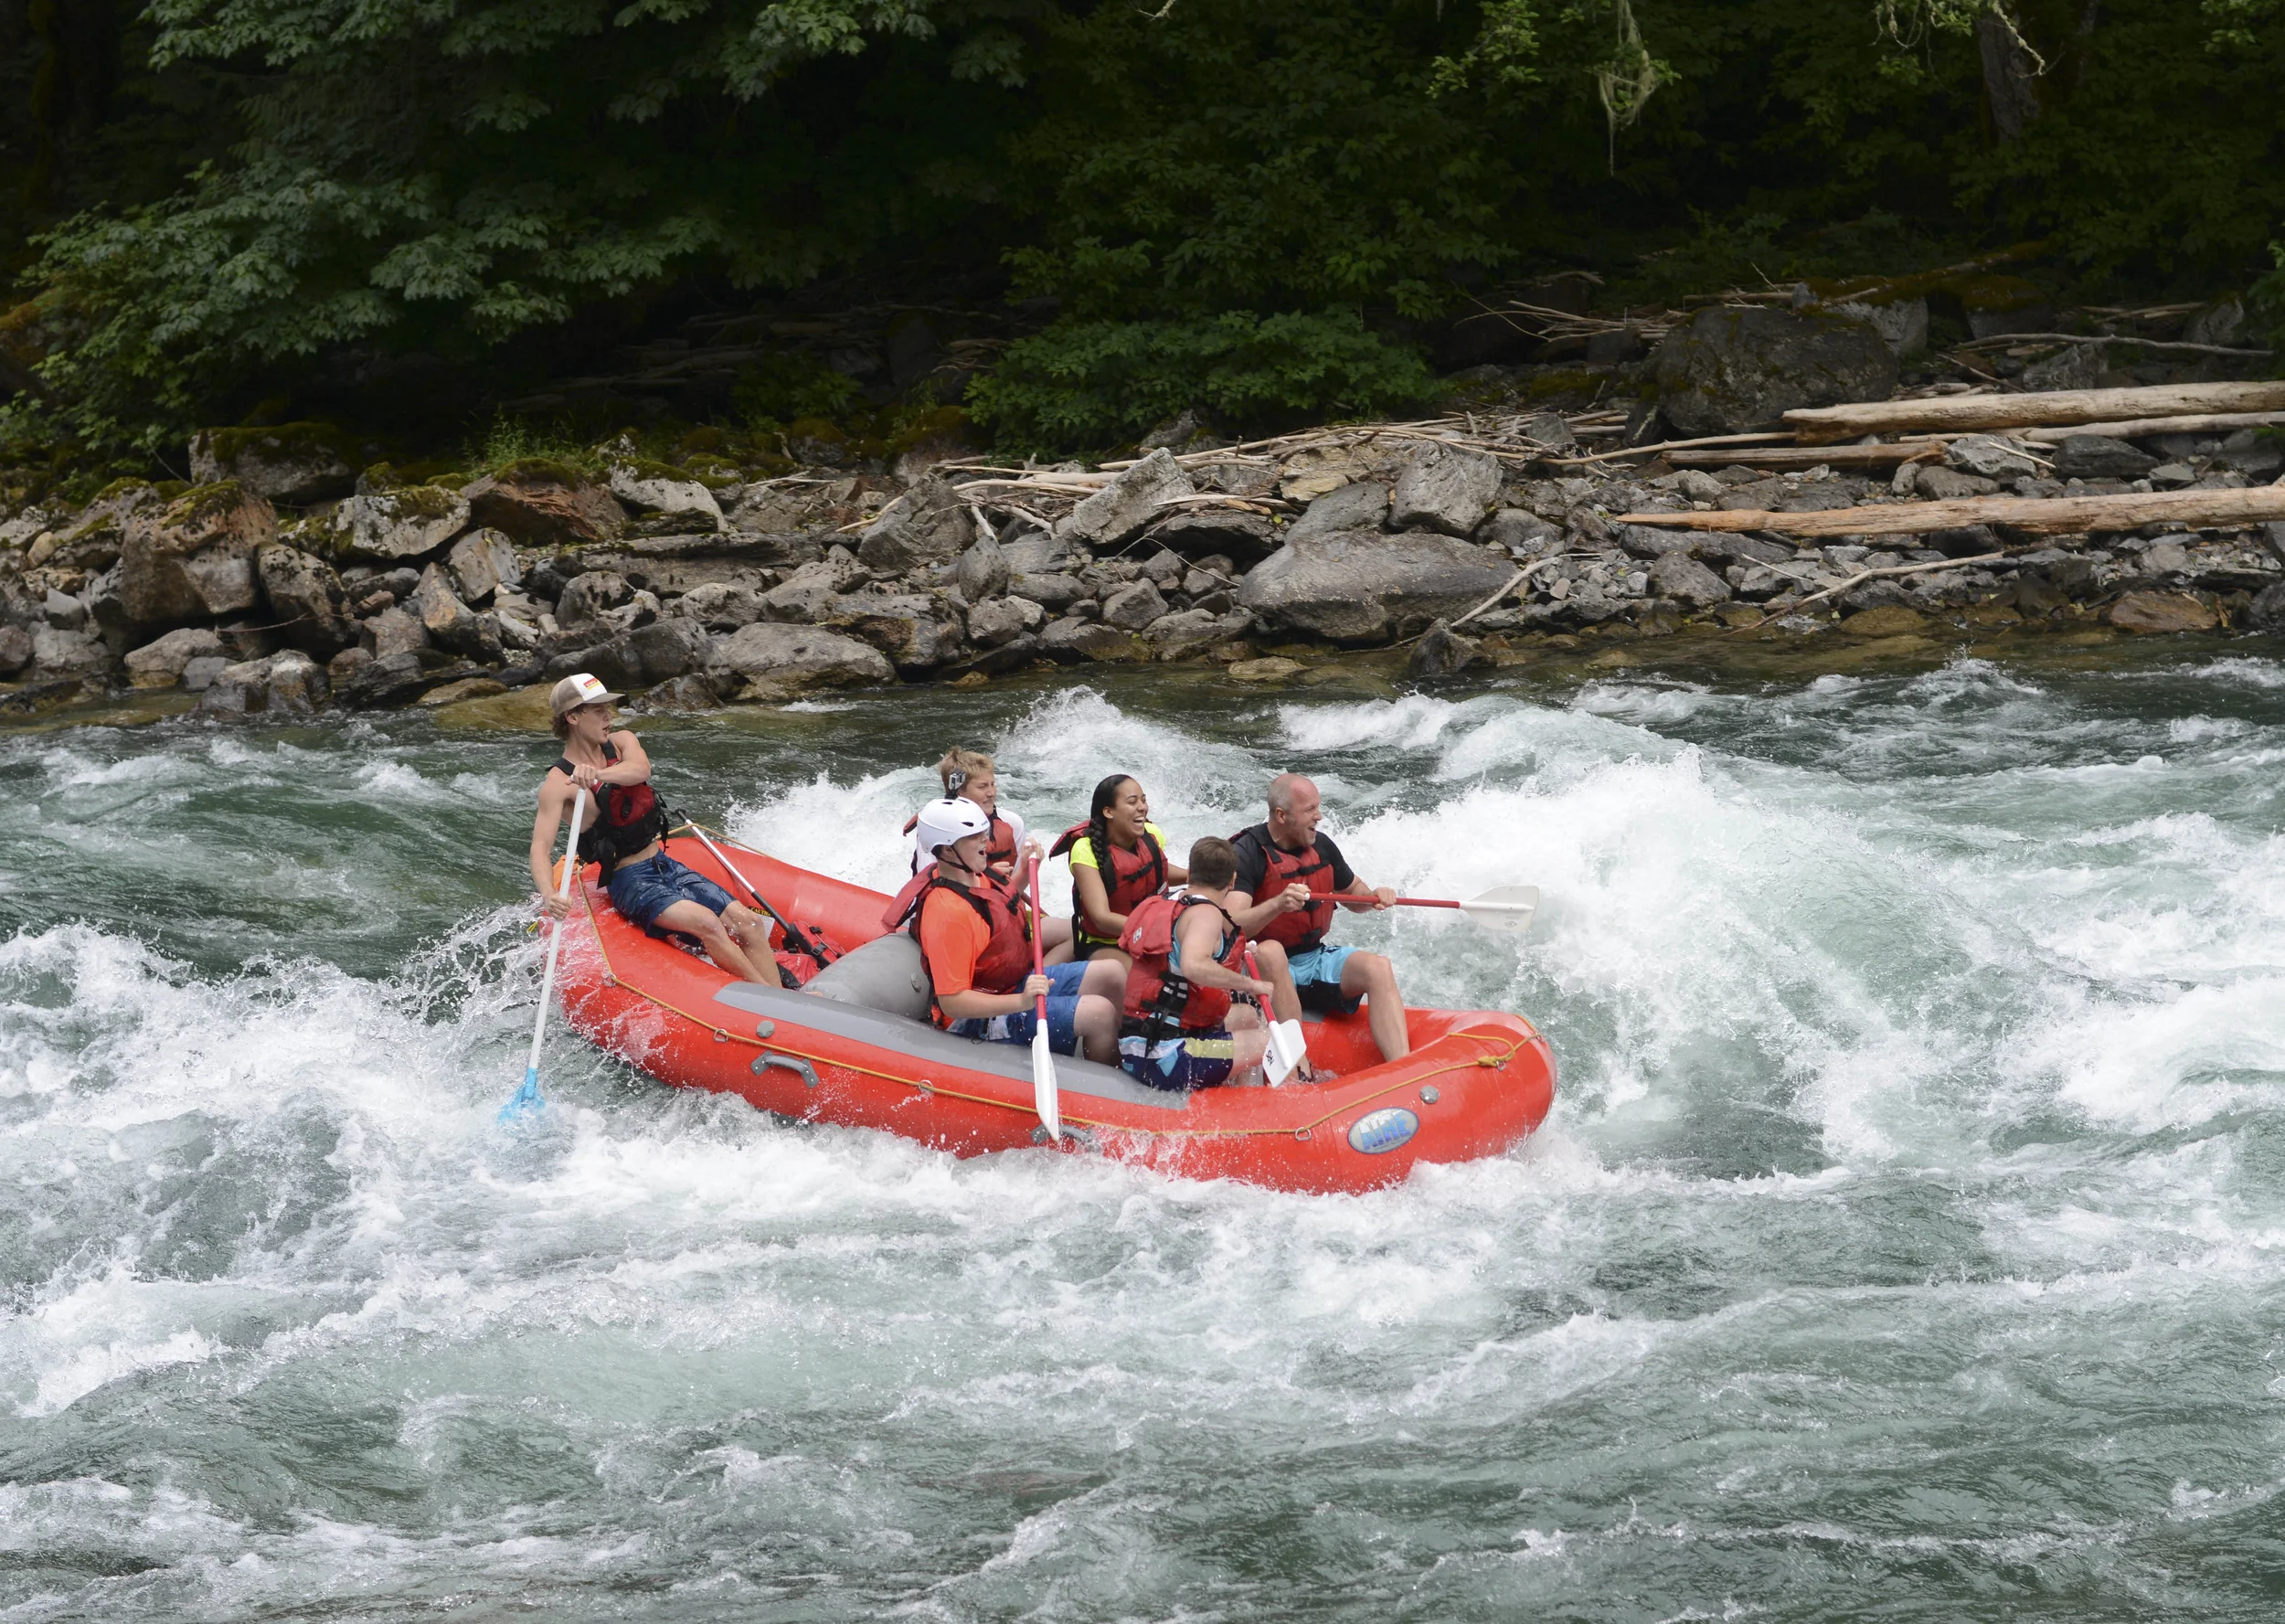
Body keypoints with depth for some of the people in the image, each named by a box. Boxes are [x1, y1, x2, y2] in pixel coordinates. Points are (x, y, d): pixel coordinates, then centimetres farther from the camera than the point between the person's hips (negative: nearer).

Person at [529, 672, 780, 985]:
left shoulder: (621, 742, 6)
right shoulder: (559, 783, -11)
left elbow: (640, 770, -18)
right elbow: (541, 847, -22)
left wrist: (597, 774, -40)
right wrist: (548, 895, -42)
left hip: (666, 866, 7)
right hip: (630, 881, -7)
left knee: (748, 924, -9)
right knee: (706, 923, -28)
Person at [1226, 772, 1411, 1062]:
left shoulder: (1321, 847, 8)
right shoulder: (1248, 854, -14)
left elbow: (1352, 893, 25)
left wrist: (1374, 896, 1)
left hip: (1317, 959, 6)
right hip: (1269, 972, -6)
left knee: (1377, 968, -19)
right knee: (1269, 951, -39)